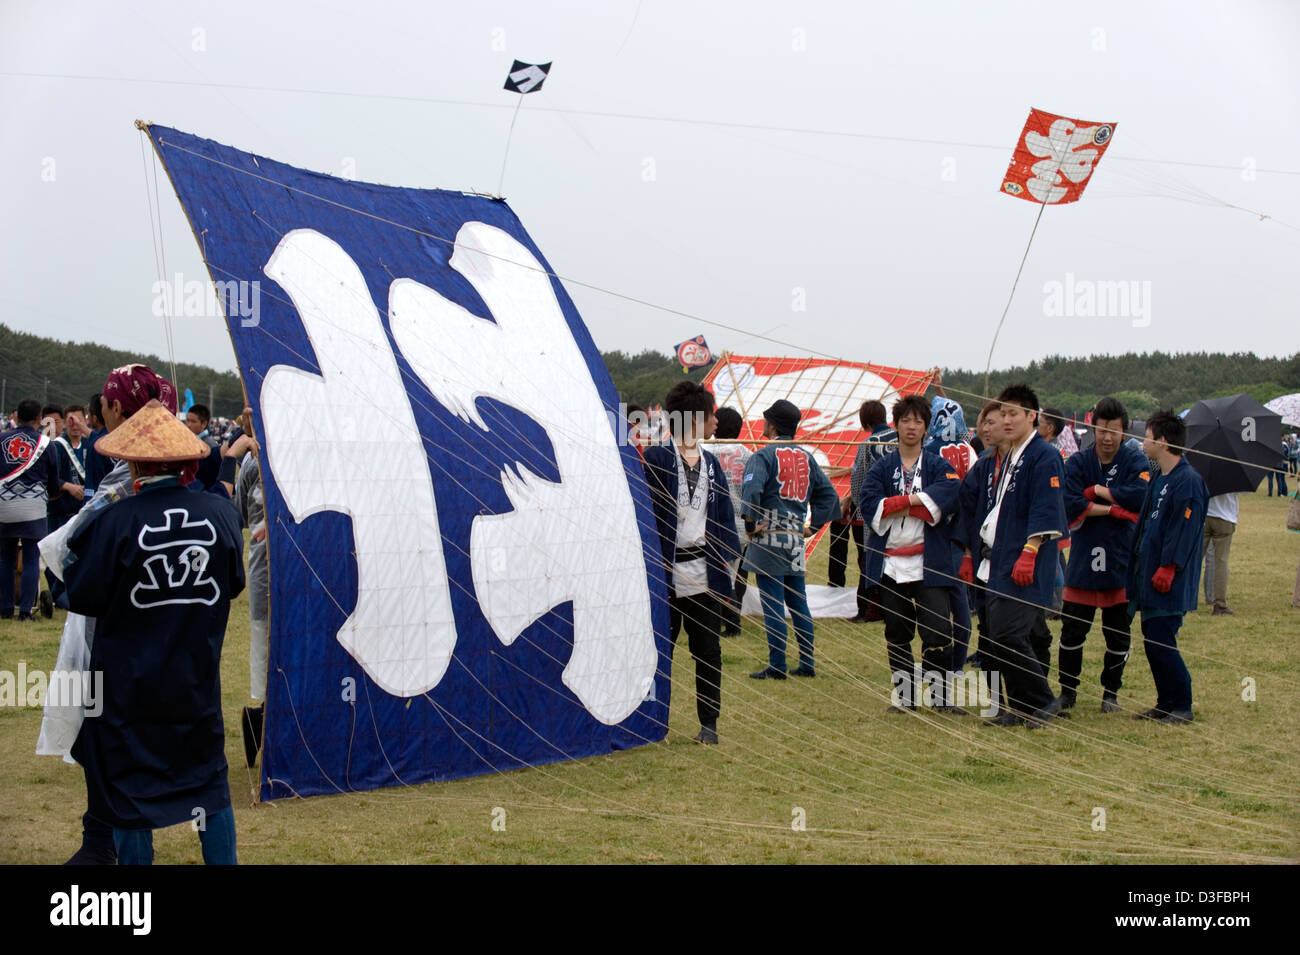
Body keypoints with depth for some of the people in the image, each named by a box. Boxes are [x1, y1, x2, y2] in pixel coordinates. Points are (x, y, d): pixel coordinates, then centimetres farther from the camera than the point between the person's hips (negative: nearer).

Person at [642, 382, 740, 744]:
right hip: (666, 570, -4)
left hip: (702, 571, 4)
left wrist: (724, 564, 8)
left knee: (708, 649, 5)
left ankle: (709, 722, 13)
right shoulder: (655, 457, -5)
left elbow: (723, 517, 15)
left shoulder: (711, 463, 13)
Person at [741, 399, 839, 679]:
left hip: (769, 539, -6)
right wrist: (814, 526, 16)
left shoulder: (765, 455, -9)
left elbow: (750, 490, -24)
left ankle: (776, 667, -2)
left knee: (773, 605, -4)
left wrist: (751, 523, -13)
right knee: (798, 603, 13)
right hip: (796, 540, 6)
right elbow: (828, 493, 15)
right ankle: (807, 663, 16)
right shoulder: (807, 457, 11)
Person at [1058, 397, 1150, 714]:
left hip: (1121, 560, 0)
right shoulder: (1078, 462, 3)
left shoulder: (1134, 461, 2)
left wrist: (1099, 491, -11)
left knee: (1118, 634, 7)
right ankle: (1067, 691, 15)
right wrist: (1114, 508, -13)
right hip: (1083, 558, 0)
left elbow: (1139, 496, -17)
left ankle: (1111, 692, 21)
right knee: (1072, 630, 2)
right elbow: (1070, 506, -12)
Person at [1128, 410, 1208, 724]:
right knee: (1153, 642, 11)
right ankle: (1165, 704, 18)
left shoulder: (1188, 481, -14)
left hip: (1169, 582, -9)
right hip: (1151, 578, 9)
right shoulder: (1158, 480, 16)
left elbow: (1185, 530, -20)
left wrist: (1167, 568, -22)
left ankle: (1181, 706, 1)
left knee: (1160, 642, -9)